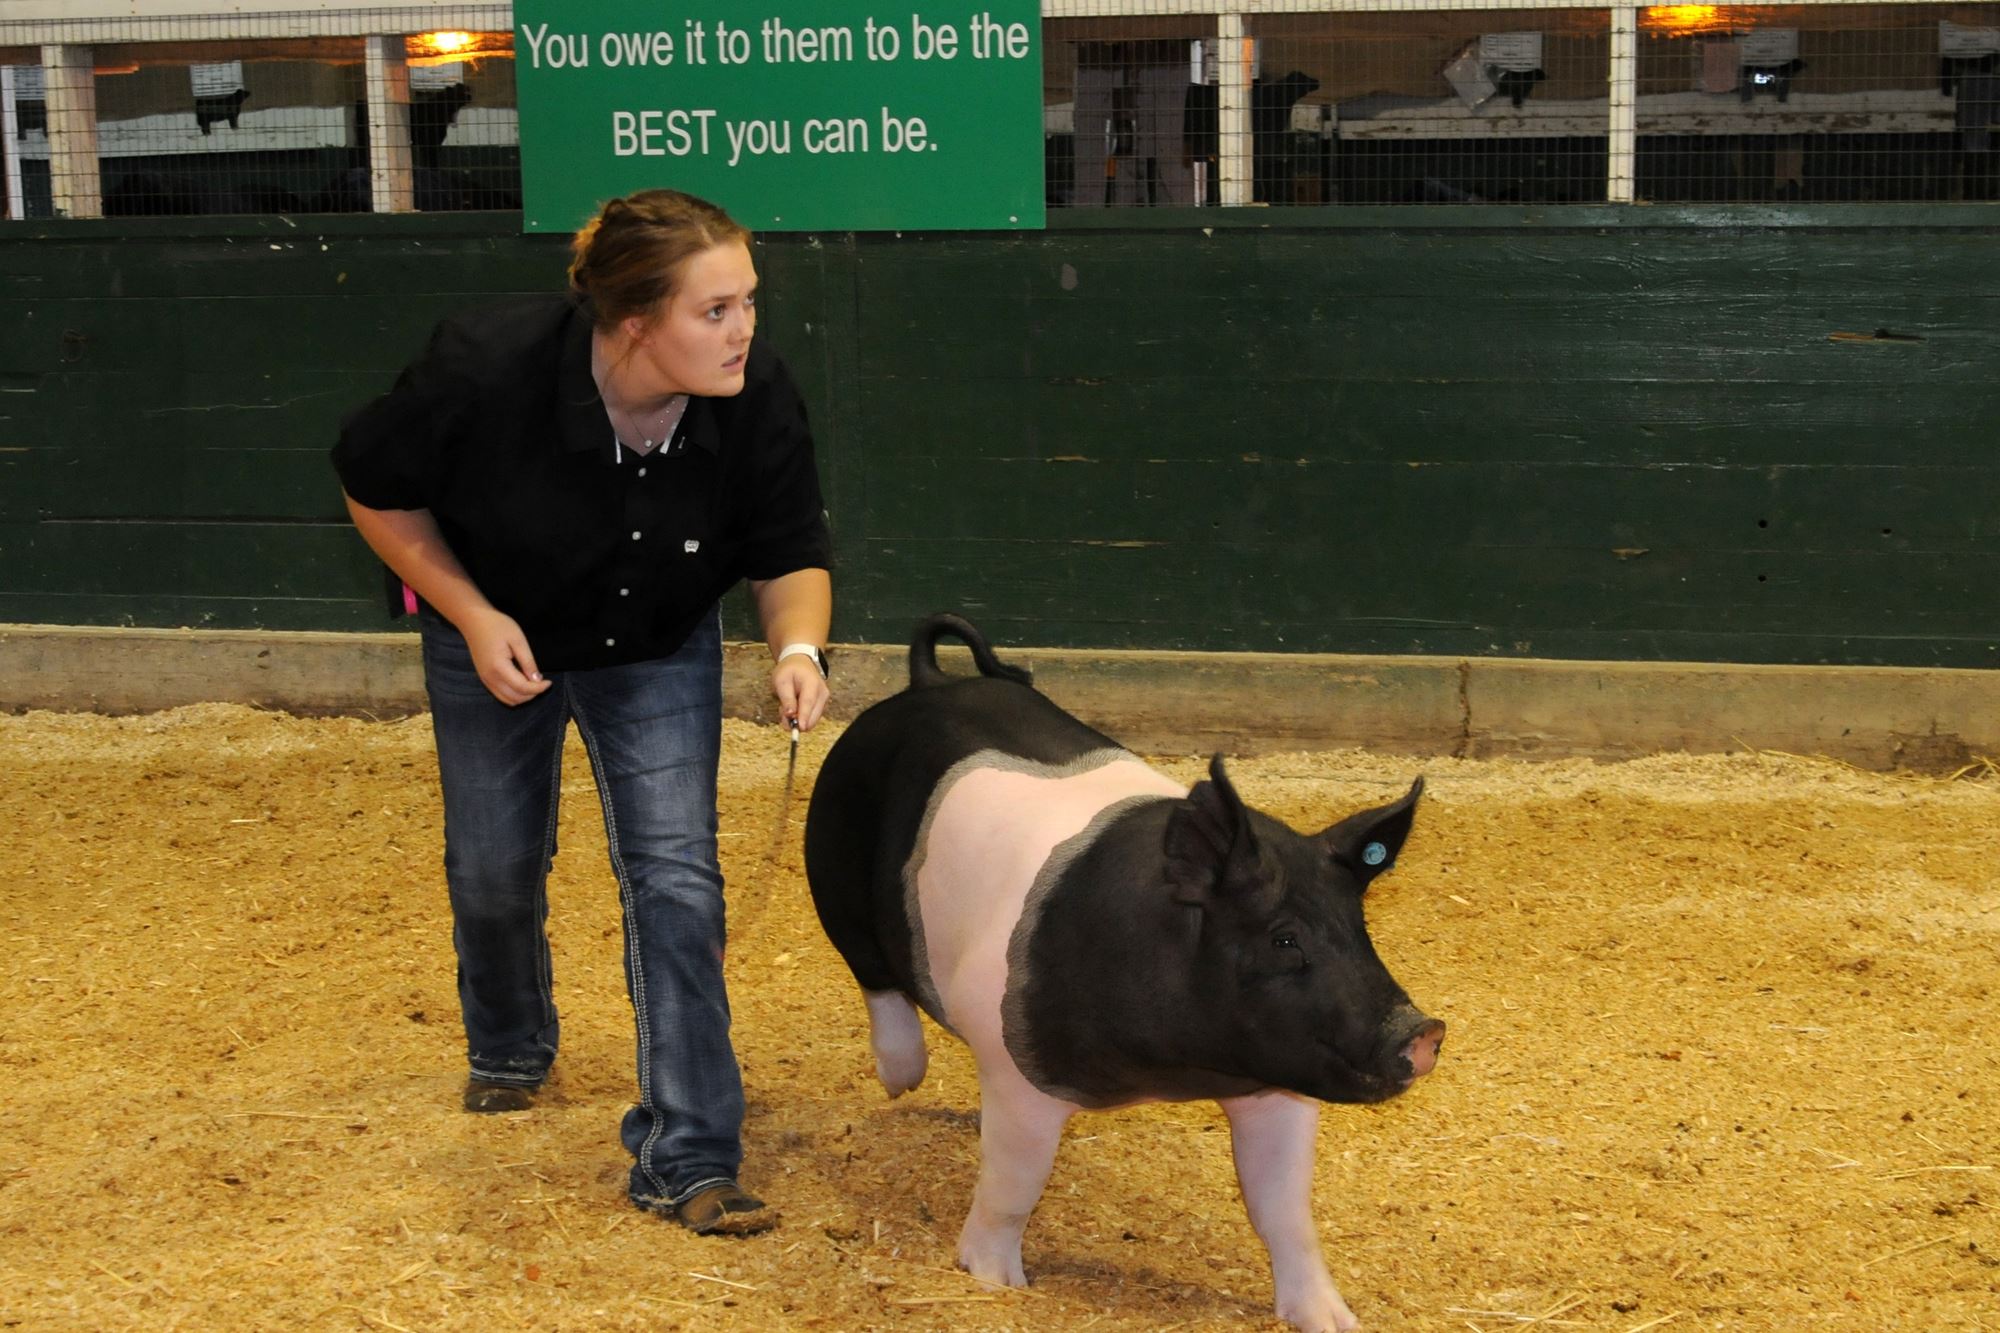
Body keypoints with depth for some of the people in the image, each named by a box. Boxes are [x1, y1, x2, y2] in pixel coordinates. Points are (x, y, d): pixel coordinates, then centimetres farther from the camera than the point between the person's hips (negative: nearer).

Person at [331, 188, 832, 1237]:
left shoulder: (757, 399, -28)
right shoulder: (485, 369, -34)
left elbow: (791, 553, -13)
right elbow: (376, 488, -15)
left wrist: (796, 647, -34)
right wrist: (471, 615, -21)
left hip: (658, 650, 1)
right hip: (496, 636, 0)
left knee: (674, 874, -12)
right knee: (495, 866, 14)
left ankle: (686, 1160, -7)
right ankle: (508, 1051, 48)